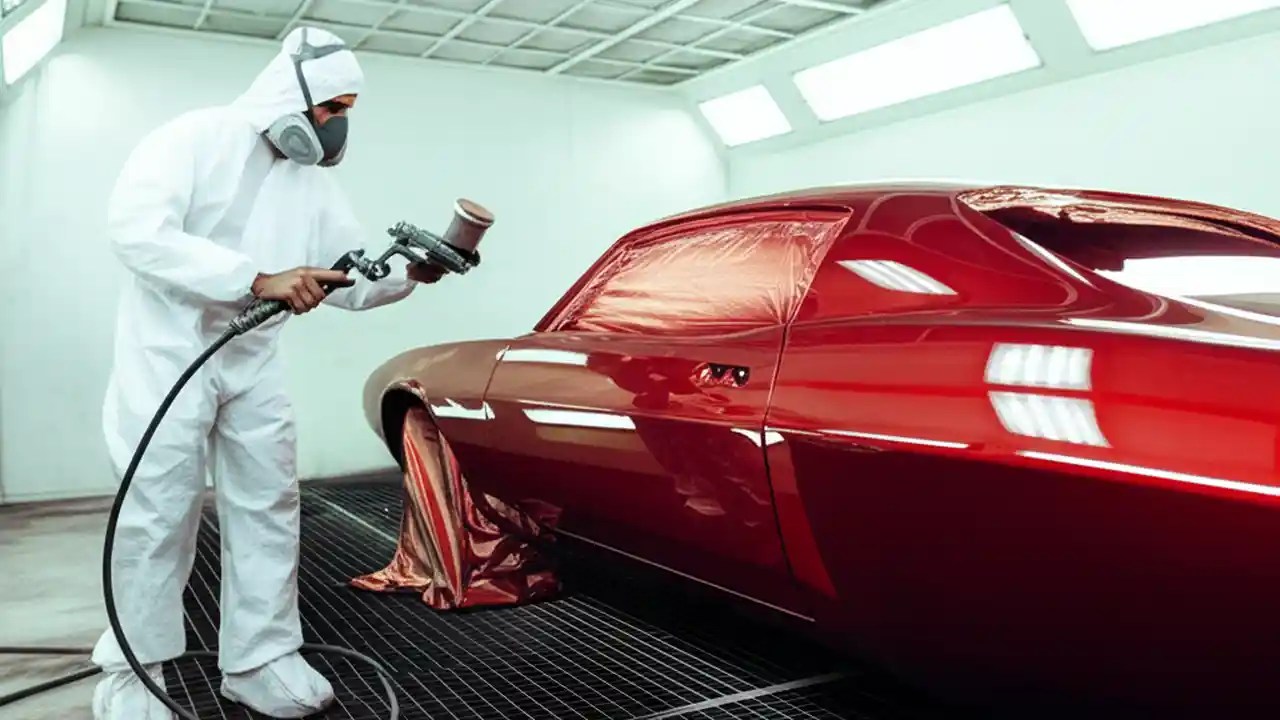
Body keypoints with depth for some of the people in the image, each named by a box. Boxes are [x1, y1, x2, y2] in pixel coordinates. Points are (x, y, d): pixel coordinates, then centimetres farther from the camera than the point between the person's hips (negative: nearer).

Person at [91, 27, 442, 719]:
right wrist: (258, 279, -30)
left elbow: (350, 281, 8)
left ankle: (259, 659, 16)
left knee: (268, 508, 5)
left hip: (253, 363, 6)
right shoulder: (194, 136, -9)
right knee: (158, 514, -1)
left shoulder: (316, 182, 9)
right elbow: (135, 228, -23)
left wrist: (411, 272, -13)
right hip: (169, 355, -6)